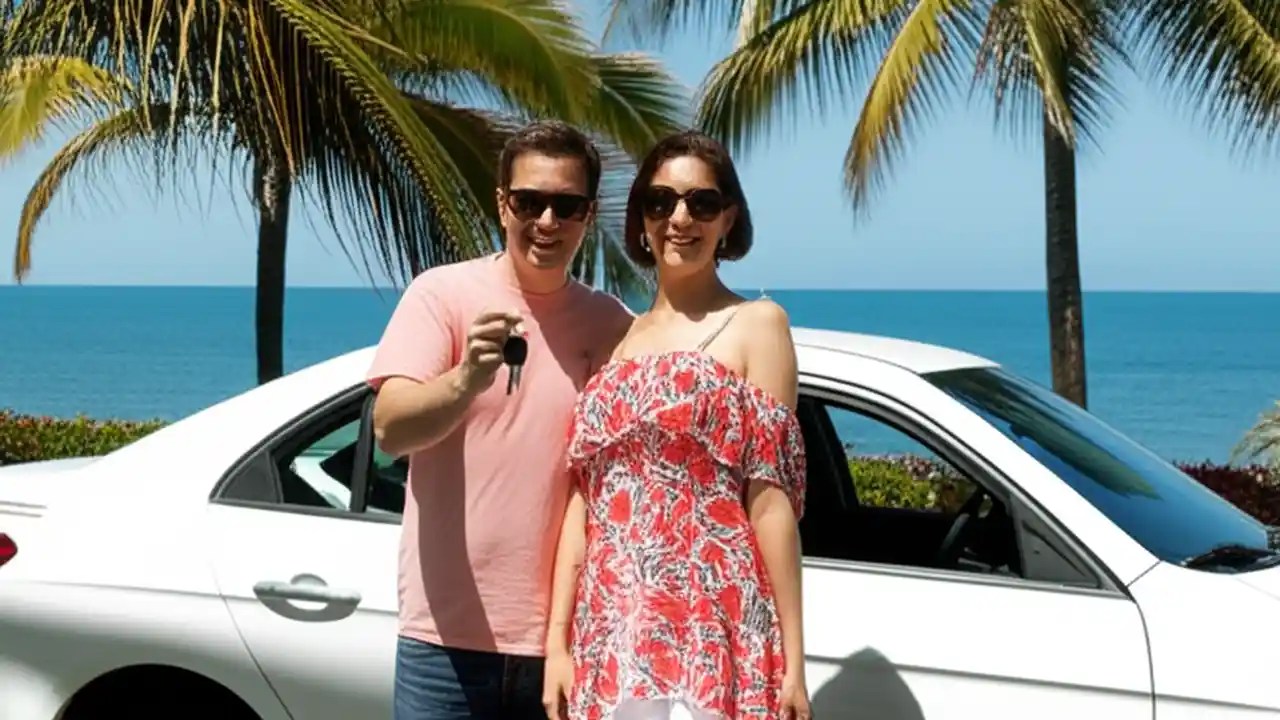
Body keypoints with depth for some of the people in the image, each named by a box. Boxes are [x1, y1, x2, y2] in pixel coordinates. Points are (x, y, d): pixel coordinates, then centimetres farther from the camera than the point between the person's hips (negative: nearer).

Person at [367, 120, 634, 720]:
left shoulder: (613, 326, 6)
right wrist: (465, 381, -34)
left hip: (566, 637, 3)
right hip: (448, 634, -2)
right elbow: (389, 429, -14)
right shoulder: (443, 294, -2)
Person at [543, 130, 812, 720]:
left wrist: (792, 658, -8)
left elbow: (771, 500, -5)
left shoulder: (755, 324, 2)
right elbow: (584, 498, 11)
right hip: (611, 633, 5)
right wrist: (558, 639, 6)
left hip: (708, 631, -4)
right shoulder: (618, 338, 15)